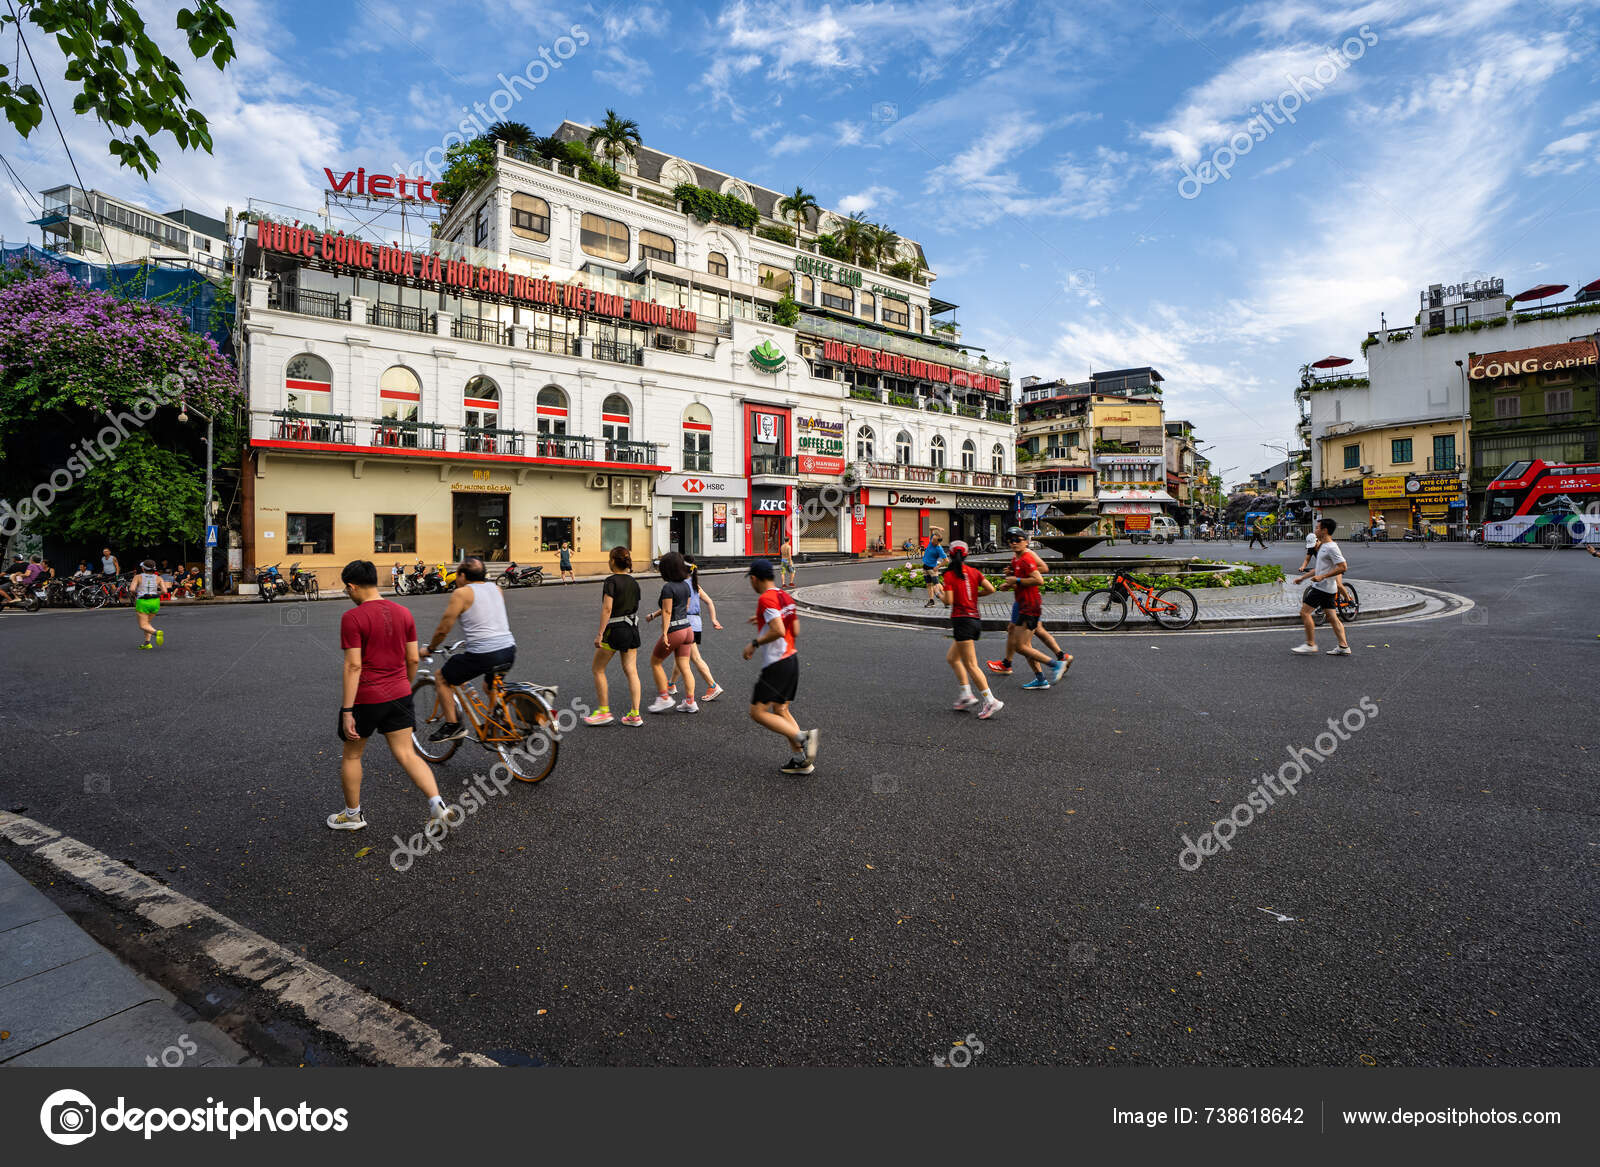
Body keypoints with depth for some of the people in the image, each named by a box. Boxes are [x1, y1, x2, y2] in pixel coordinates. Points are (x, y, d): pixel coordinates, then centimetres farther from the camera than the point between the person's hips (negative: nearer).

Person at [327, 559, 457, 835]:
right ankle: (438, 806, -8)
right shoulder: (403, 612, 4)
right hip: (399, 695, 5)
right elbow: (413, 659, 7)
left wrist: (347, 711, -15)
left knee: (351, 755, 18)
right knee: (407, 755, 7)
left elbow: (353, 666, -18)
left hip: (365, 698, -5)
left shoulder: (352, 618, -14)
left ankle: (353, 815, 32)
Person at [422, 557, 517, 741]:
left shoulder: (461, 593, -3)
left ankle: (453, 725, 13)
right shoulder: (495, 588, 16)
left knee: (442, 679, 17)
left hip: (482, 654, -7)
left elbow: (443, 629, -2)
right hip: (509, 650, 7)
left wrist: (430, 649, 16)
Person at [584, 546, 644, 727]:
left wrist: (600, 634, -17)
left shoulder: (611, 581, -12)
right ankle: (634, 715, 6)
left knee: (597, 669, 10)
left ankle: (604, 711, 13)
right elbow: (635, 607, 11)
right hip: (632, 629, 6)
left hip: (614, 630, -6)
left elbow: (607, 608, -18)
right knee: (631, 671, 6)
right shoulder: (633, 582, 8)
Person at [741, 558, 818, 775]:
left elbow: (778, 631, -26)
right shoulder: (786, 596, 11)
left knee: (758, 712, -1)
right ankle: (802, 759, 12)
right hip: (792, 659, 9)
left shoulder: (766, 599, -16)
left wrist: (755, 644, -14)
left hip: (775, 664, -9)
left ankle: (802, 737, -12)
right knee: (780, 710, 16)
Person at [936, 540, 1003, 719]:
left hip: (962, 620, -7)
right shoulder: (974, 572, 10)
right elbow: (991, 589, 2)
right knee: (952, 657, 20)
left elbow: (948, 601, -13)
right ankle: (966, 695, 15)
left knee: (971, 665, -6)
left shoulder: (949, 575, -6)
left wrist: (940, 592, 6)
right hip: (975, 619, 7)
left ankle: (991, 701, -11)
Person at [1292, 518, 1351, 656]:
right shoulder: (1323, 546, 16)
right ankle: (1343, 646, 10)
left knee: (1305, 612, -7)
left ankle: (1310, 644, -2)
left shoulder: (1331, 547, -16)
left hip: (1323, 587, -10)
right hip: (1328, 588, 10)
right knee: (1332, 617, 9)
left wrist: (1322, 577, -24)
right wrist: (1303, 577, 23)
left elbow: (1343, 567, -22)